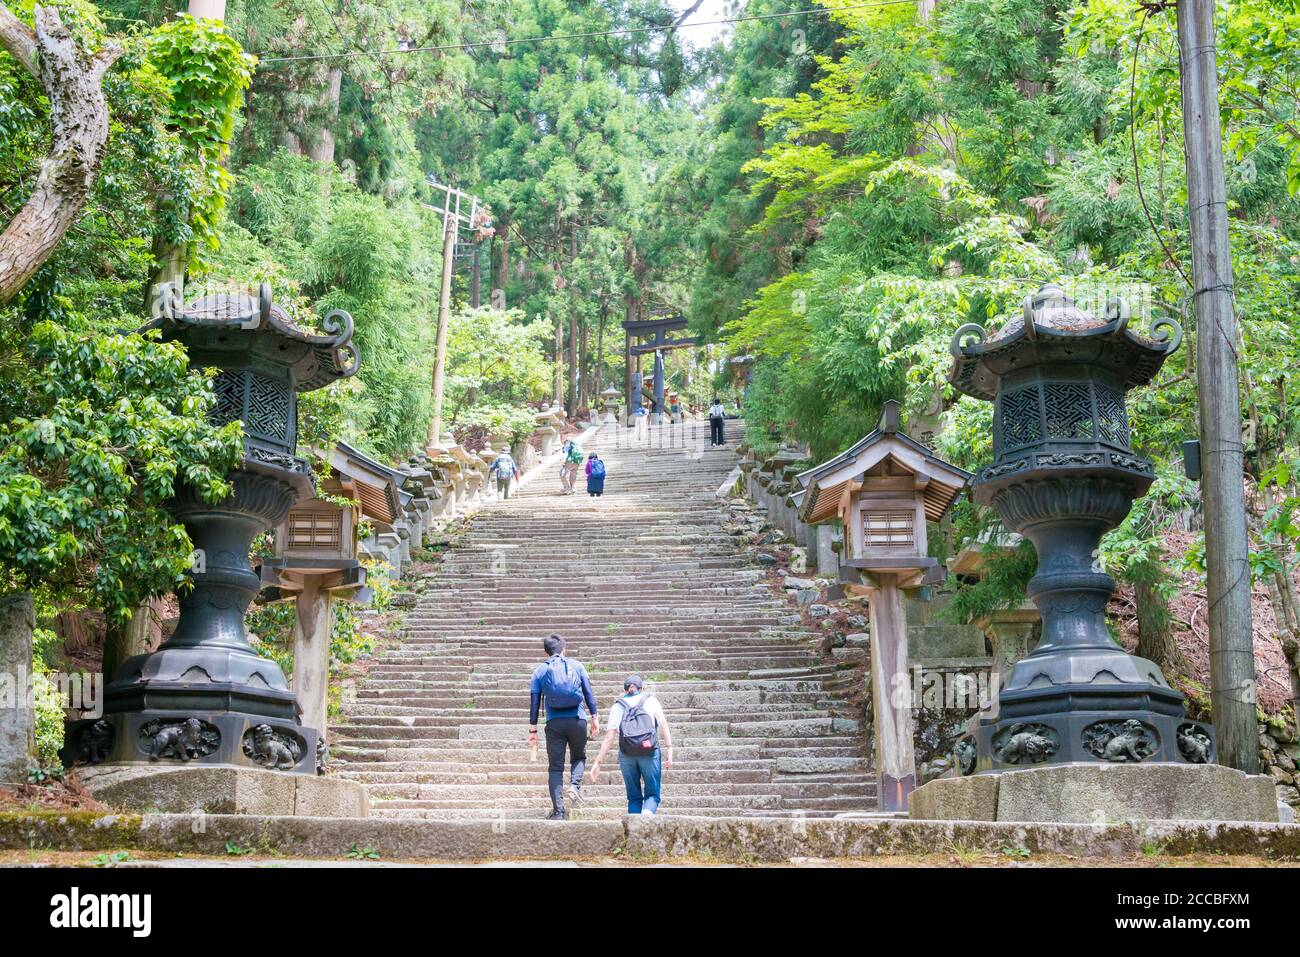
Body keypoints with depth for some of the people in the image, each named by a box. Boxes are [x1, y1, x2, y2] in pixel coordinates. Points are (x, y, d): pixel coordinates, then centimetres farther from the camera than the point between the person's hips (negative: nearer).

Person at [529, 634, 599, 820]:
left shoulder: (540, 671, 7)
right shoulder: (576, 666, 7)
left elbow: (534, 701, 5)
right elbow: (589, 693, 4)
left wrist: (532, 730, 8)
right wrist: (595, 717, 10)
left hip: (554, 723, 0)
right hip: (577, 721, 0)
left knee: (555, 767, 5)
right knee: (579, 757, 22)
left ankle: (558, 811, -2)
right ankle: (575, 785, -6)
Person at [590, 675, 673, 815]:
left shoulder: (617, 706, 16)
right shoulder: (651, 700, 14)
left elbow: (609, 737, 9)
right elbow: (663, 723, -1)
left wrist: (597, 762, 10)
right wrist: (669, 748, -6)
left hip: (626, 754, 2)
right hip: (650, 751, -2)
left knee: (634, 797, 14)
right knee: (653, 793, 5)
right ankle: (647, 812, -26)